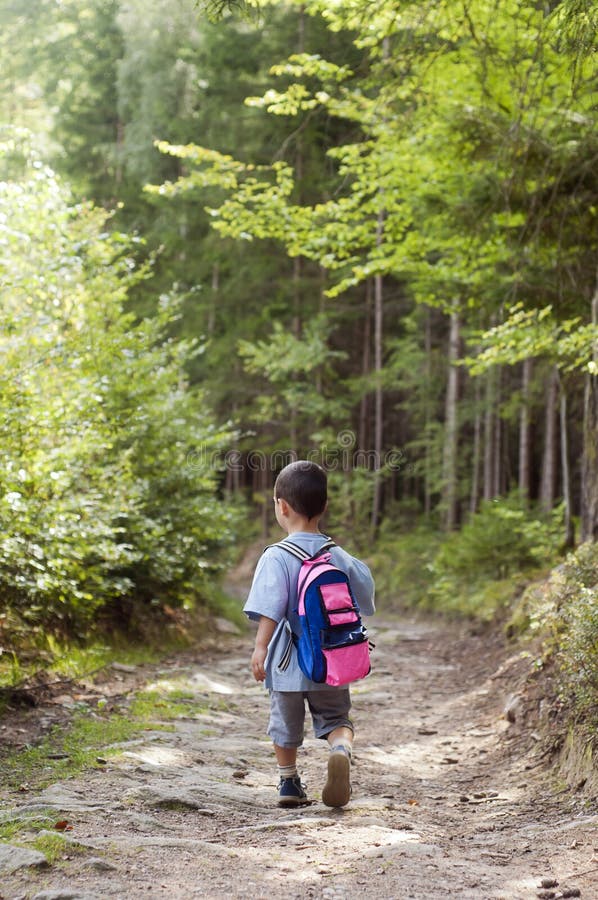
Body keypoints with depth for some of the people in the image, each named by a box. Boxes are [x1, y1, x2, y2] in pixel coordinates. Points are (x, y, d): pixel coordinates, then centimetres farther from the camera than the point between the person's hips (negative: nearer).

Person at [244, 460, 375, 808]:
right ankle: (342, 751, -18)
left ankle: (289, 783, 30)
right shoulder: (340, 558, 0)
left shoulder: (276, 557, -14)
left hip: (288, 663, -2)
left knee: (286, 725, 16)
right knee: (335, 719, 13)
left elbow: (270, 609, -23)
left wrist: (260, 648, -23)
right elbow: (363, 603, 11)